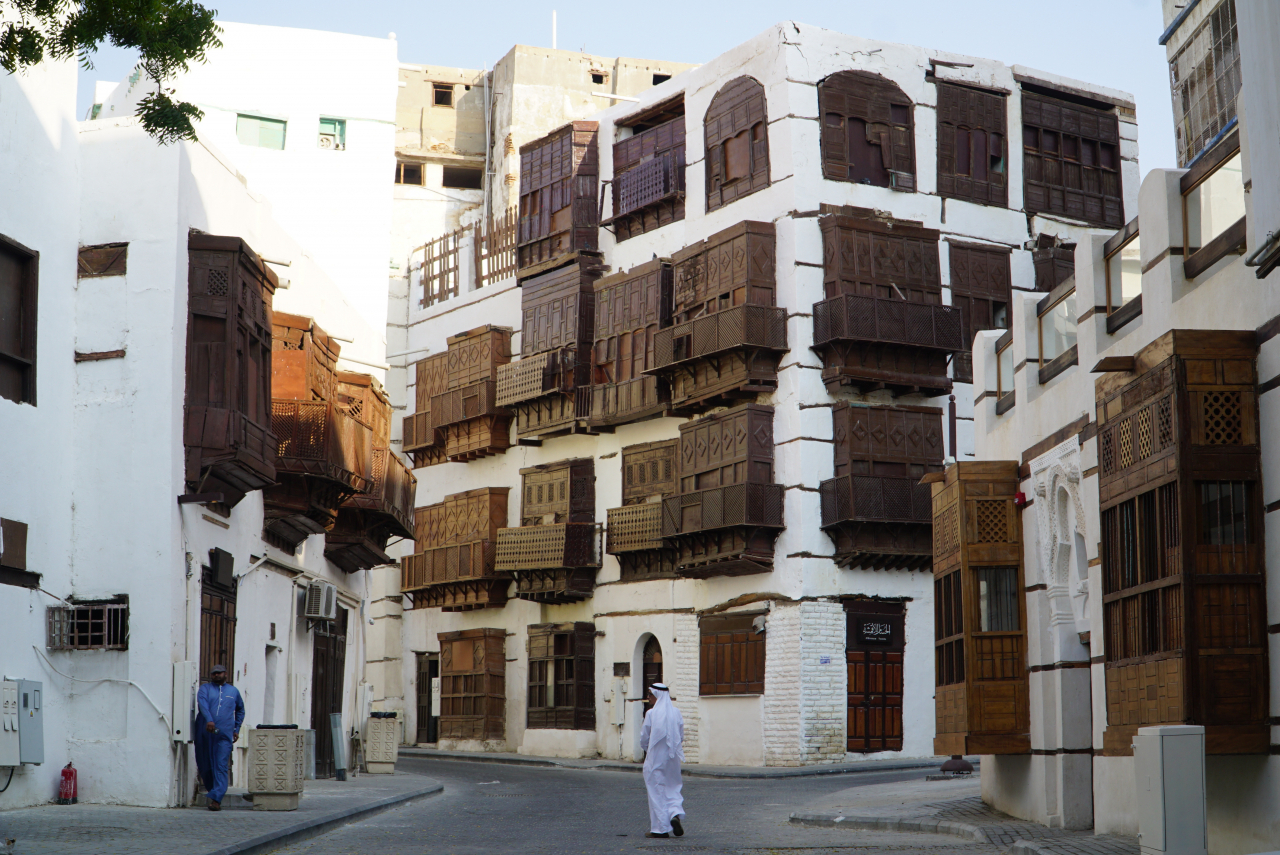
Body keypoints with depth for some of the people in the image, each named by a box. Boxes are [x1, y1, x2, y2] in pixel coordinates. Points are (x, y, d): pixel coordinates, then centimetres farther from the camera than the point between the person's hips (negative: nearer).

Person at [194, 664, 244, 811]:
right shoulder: (205, 688, 9)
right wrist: (209, 720, -30)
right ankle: (210, 789, 28)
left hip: (224, 735, 0)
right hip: (204, 733, 0)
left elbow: (240, 710, 32)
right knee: (204, 765, 6)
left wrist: (236, 729, 21)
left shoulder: (234, 691, 17)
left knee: (221, 767, -12)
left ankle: (216, 798, -18)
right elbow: (202, 704, -12)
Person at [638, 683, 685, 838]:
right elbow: (681, 736, 6)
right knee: (672, 788, 16)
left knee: (656, 790, 4)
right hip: (673, 758, 4)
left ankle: (660, 828, 5)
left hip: (655, 757, -4)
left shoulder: (651, 714, -11)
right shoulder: (676, 713, 0)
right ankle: (675, 814, -9)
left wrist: (646, 749, 15)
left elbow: (644, 738, -5)